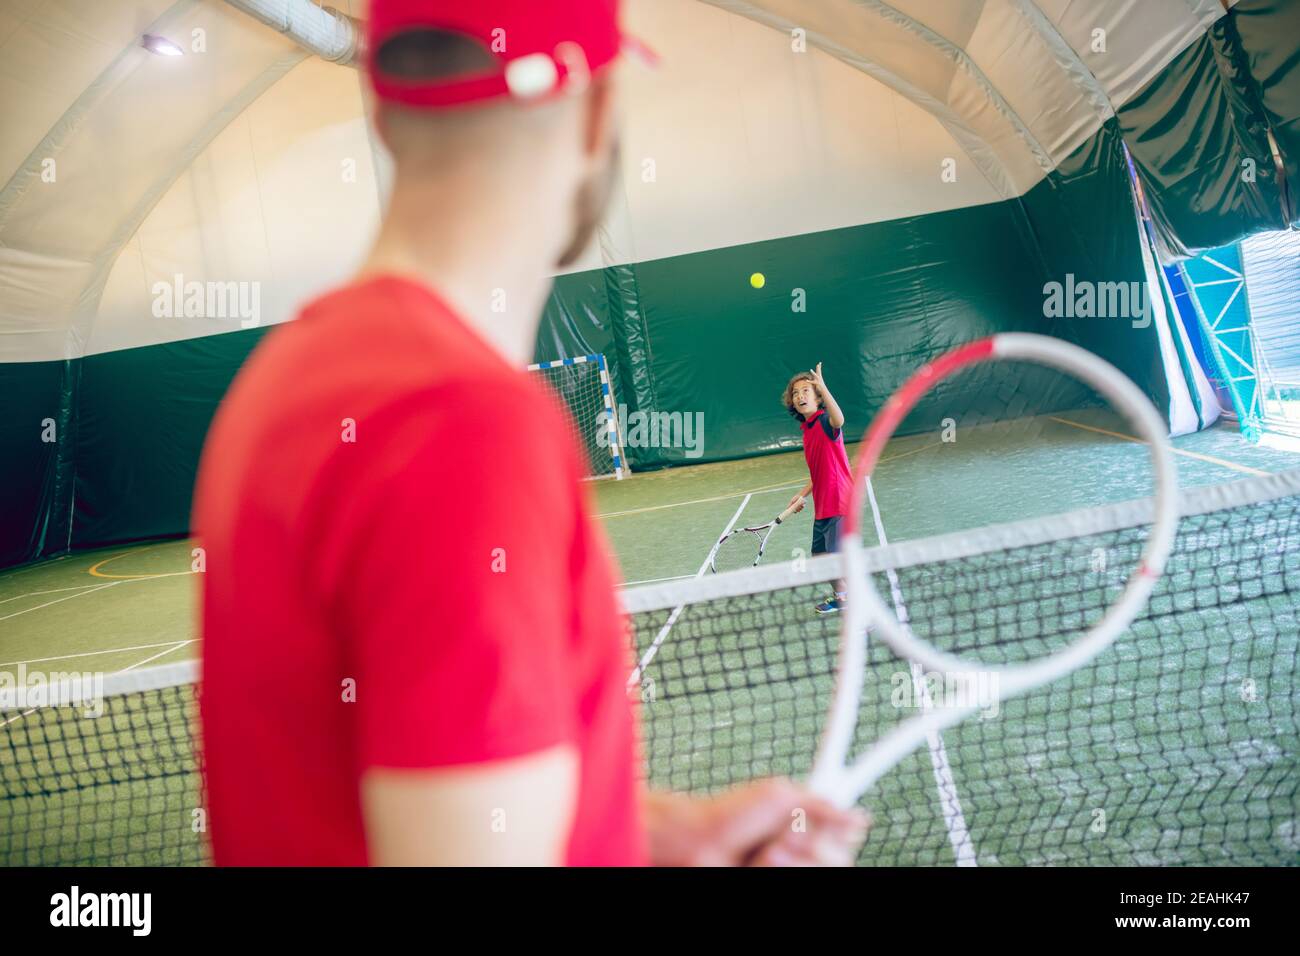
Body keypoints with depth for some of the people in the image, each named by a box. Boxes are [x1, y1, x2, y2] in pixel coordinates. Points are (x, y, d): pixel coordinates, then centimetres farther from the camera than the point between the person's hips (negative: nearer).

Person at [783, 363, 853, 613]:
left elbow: (838, 419, -42)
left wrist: (822, 387, -48)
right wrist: (803, 494, 17)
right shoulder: (807, 430, 13)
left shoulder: (825, 421, -14)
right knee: (820, 555, 19)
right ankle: (840, 597, 38)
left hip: (839, 503, -10)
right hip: (822, 506, 10)